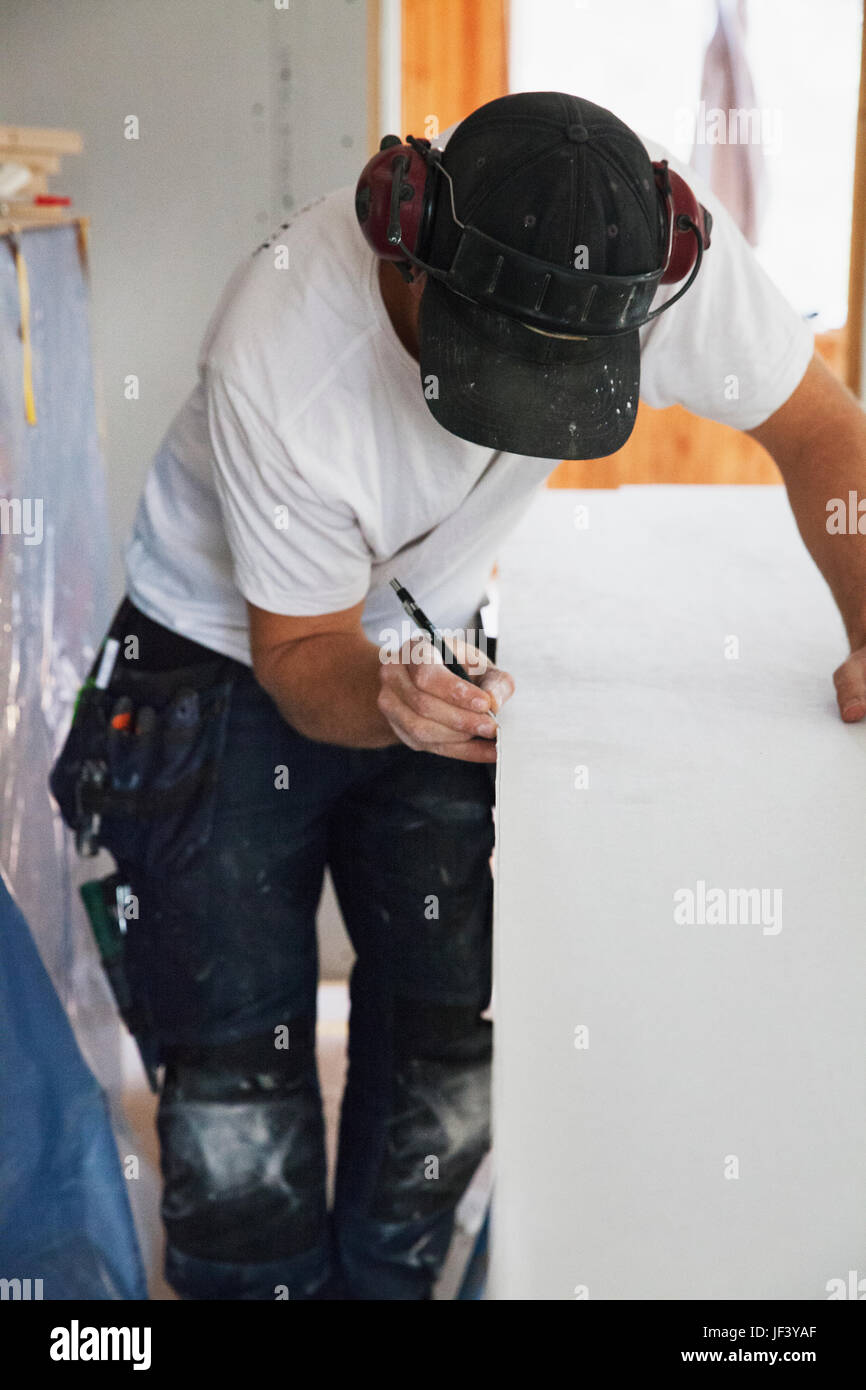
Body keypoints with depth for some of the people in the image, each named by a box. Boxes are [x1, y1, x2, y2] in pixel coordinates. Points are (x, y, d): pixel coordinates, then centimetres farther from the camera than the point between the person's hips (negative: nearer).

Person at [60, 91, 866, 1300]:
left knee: (453, 1029, 0)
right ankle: (255, 1285, 20)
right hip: (234, 657, -3)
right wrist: (379, 695, -44)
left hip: (427, 646, 4)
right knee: (238, 1052, -5)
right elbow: (301, 654, -22)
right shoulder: (276, 363, -34)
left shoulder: (661, 248, -25)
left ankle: (389, 1279, 22)